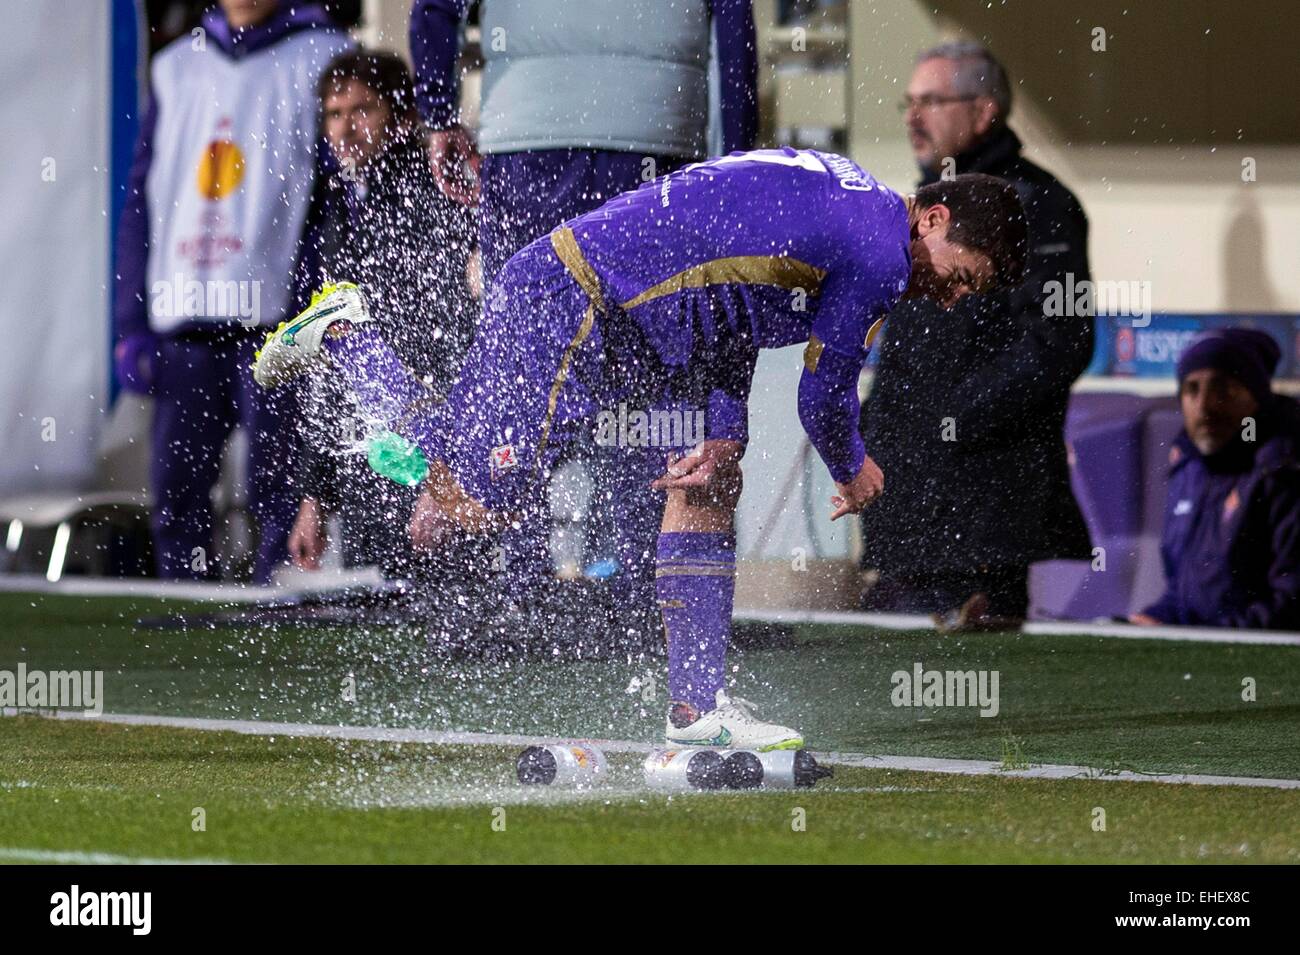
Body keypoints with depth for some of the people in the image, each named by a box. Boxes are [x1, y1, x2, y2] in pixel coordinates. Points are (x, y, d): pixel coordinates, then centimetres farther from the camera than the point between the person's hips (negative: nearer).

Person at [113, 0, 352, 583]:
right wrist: (130, 325, 11)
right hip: (181, 326, 5)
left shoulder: (320, 59, 4)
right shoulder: (176, 67, 19)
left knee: (275, 492, -8)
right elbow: (141, 199, 20)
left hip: (275, 318, -5)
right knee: (176, 497, 2)